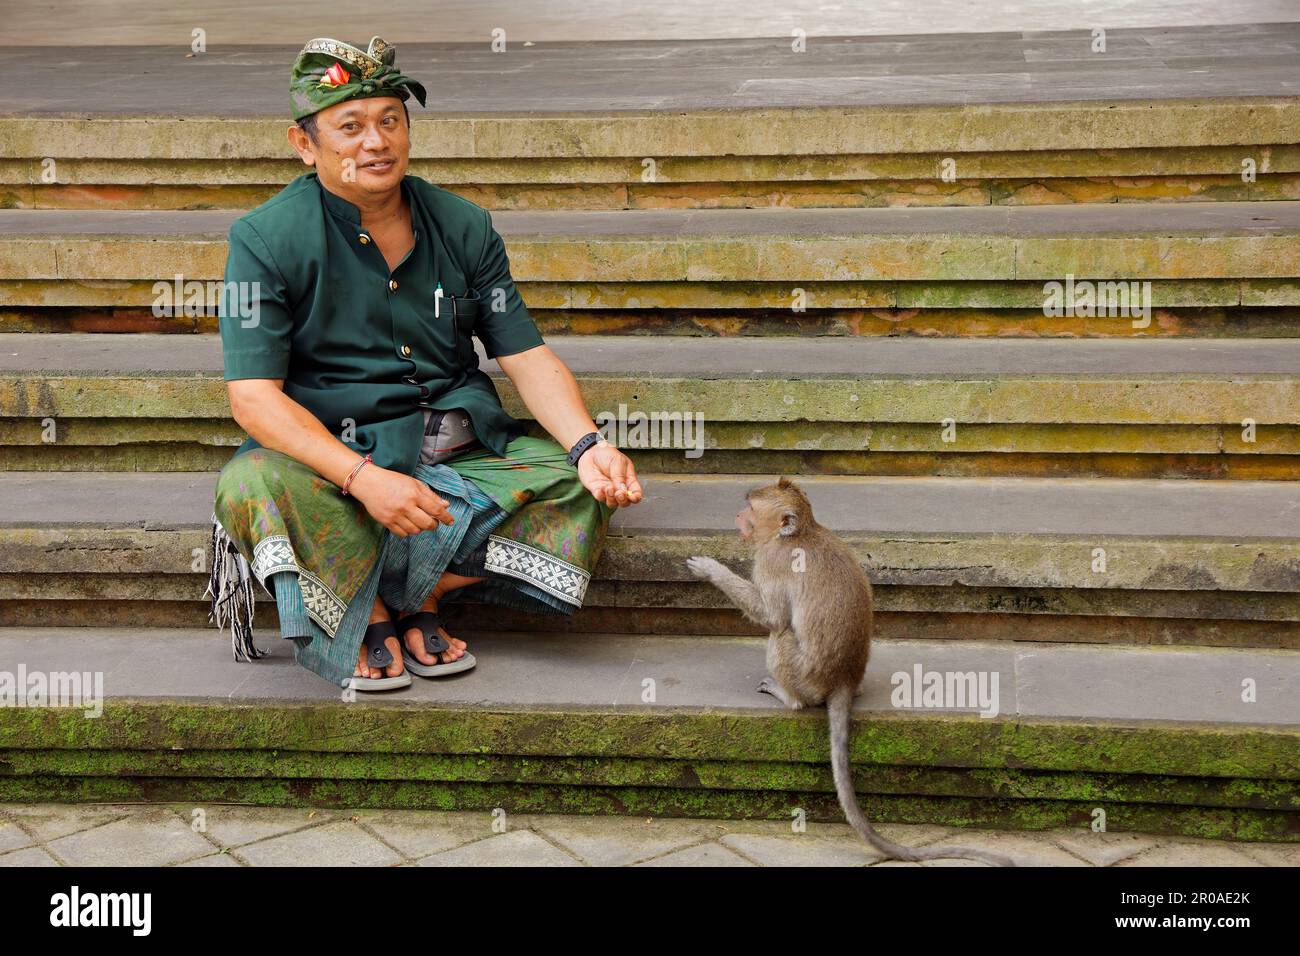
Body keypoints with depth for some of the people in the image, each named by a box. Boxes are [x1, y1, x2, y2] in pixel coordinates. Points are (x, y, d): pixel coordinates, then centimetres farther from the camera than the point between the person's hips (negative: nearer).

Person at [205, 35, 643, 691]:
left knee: (580, 488, -18)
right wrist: (363, 478, -30)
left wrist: (587, 443, -17)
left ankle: (418, 598, -10)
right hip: (326, 455, -3)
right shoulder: (267, 238, -8)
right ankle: (373, 614, -9)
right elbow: (253, 394, -16)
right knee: (251, 485, -35)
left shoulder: (464, 227, 4)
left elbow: (526, 356, 4)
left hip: (458, 450, 4)